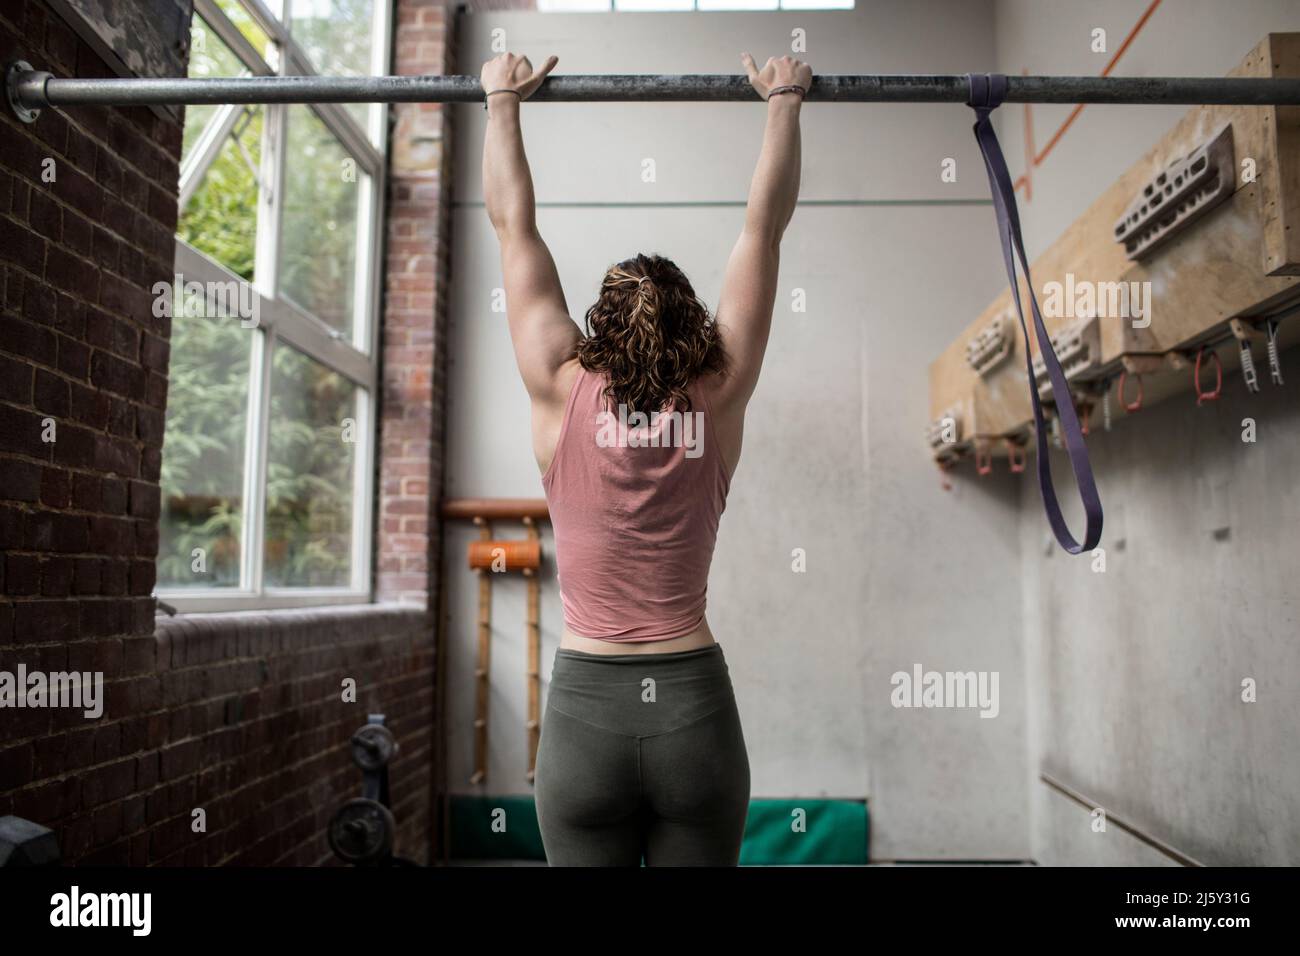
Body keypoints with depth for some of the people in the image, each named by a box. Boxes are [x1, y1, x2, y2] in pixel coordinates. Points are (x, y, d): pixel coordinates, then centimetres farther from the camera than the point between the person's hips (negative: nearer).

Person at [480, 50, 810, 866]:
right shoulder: (719, 398, -2)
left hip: (586, 705, 0)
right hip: (694, 705, 1)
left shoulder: (563, 393, -3)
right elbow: (765, 227, 6)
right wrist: (785, 102, 15)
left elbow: (513, 224, 5)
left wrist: (503, 102, 15)